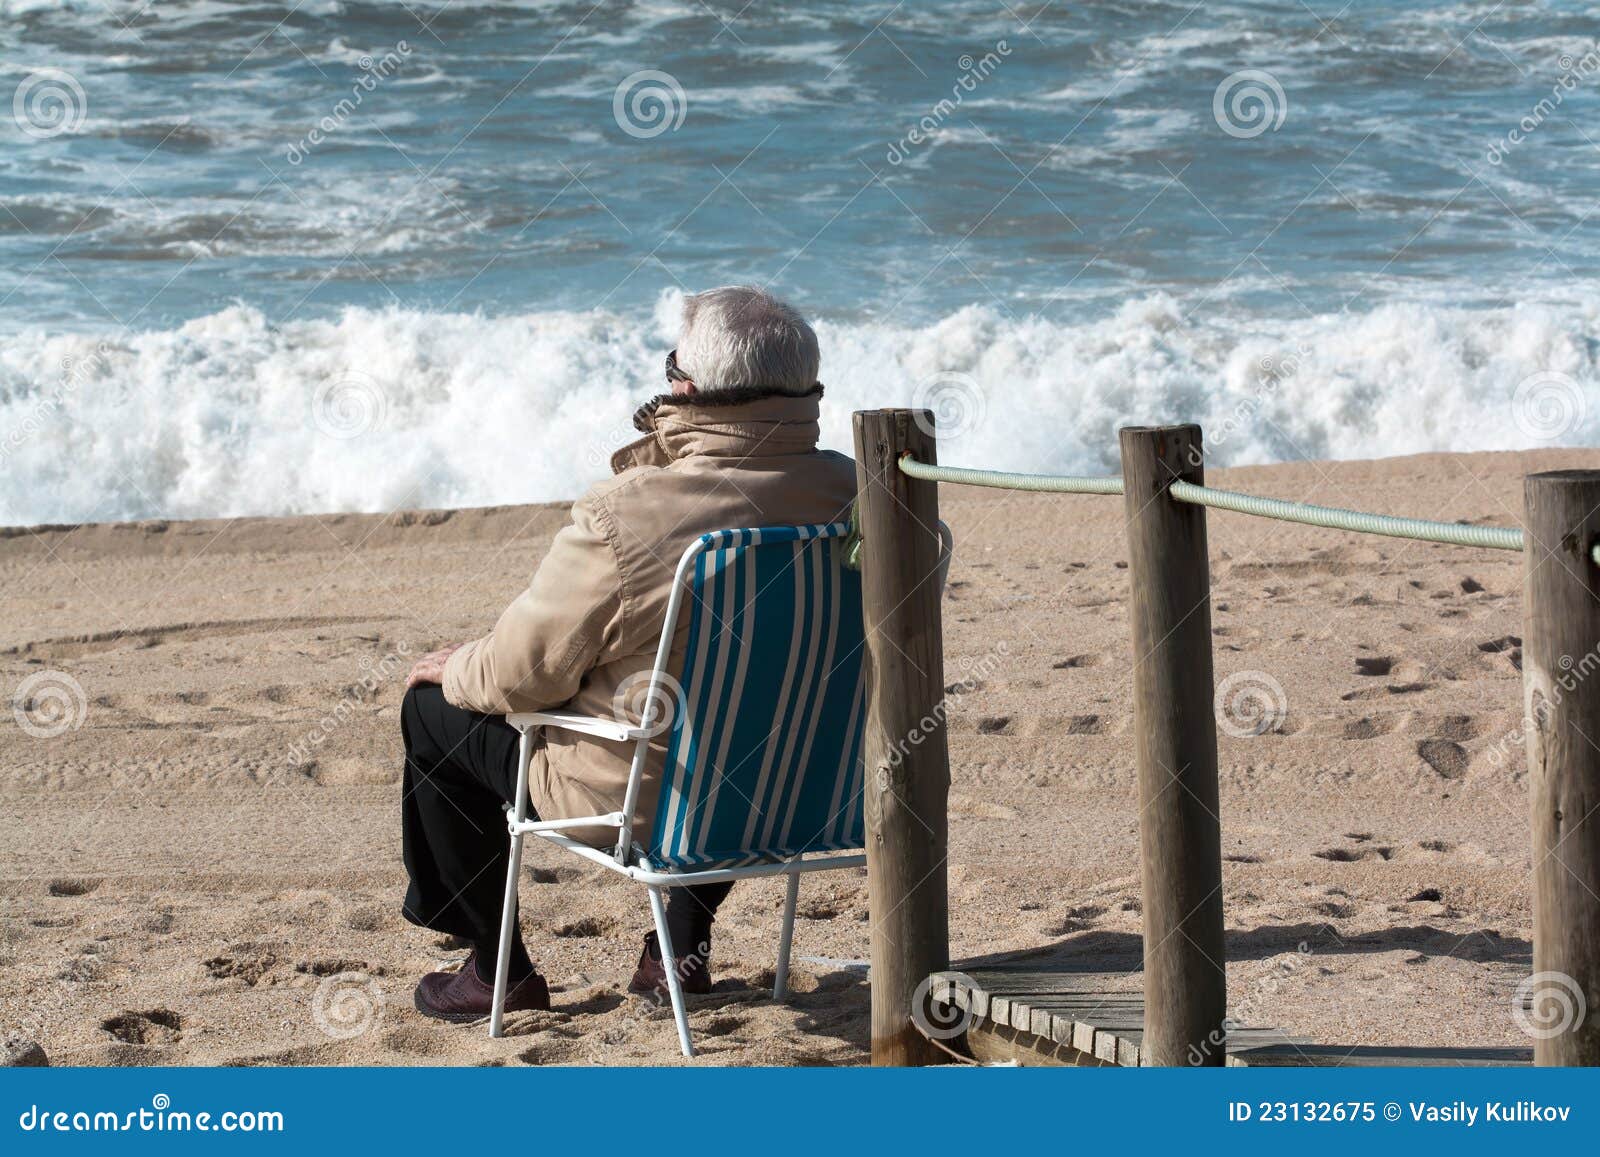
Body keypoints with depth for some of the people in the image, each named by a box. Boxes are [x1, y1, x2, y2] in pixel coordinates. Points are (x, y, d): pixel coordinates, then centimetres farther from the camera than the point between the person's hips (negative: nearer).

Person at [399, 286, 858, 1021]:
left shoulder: (623, 519, -28)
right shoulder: (846, 494, -12)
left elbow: (521, 675, -15)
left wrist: (456, 669, 7)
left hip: (638, 804, -5)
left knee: (433, 709, 17)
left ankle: (499, 969, 27)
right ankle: (683, 945, 41)